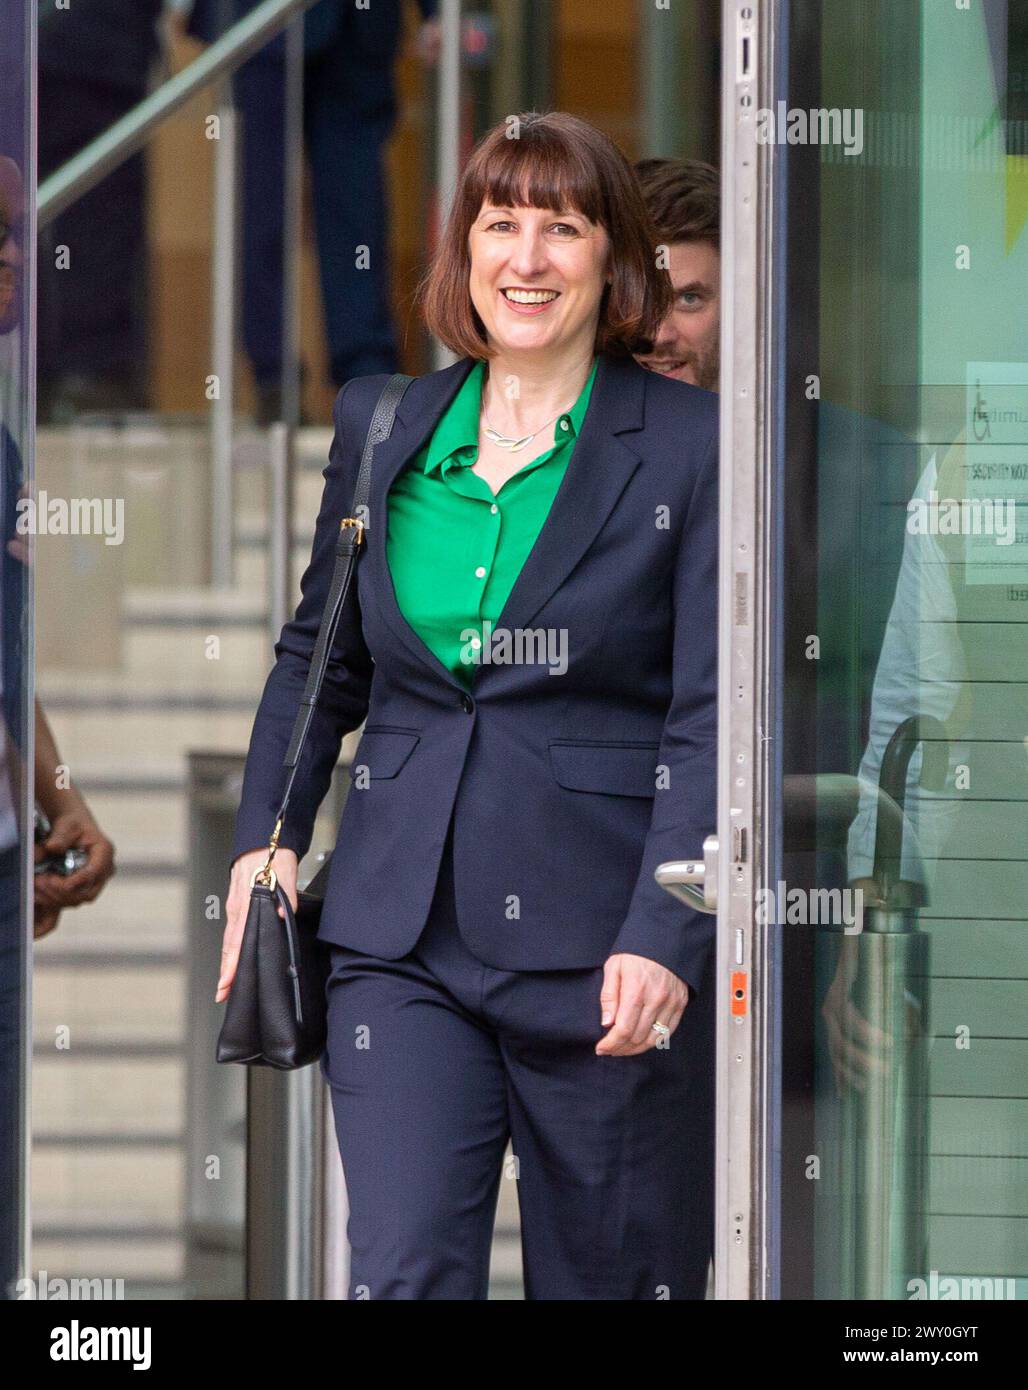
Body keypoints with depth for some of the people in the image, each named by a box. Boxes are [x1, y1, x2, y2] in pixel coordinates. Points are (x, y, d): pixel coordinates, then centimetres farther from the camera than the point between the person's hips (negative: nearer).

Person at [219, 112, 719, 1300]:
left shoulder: (688, 446, -3)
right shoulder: (380, 427, 11)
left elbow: (712, 720, -8)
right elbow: (319, 657, 23)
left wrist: (663, 939, -17)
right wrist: (264, 838, 10)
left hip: (605, 946, -3)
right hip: (403, 937, 3)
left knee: (605, 1277, 5)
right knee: (404, 1271, -9)